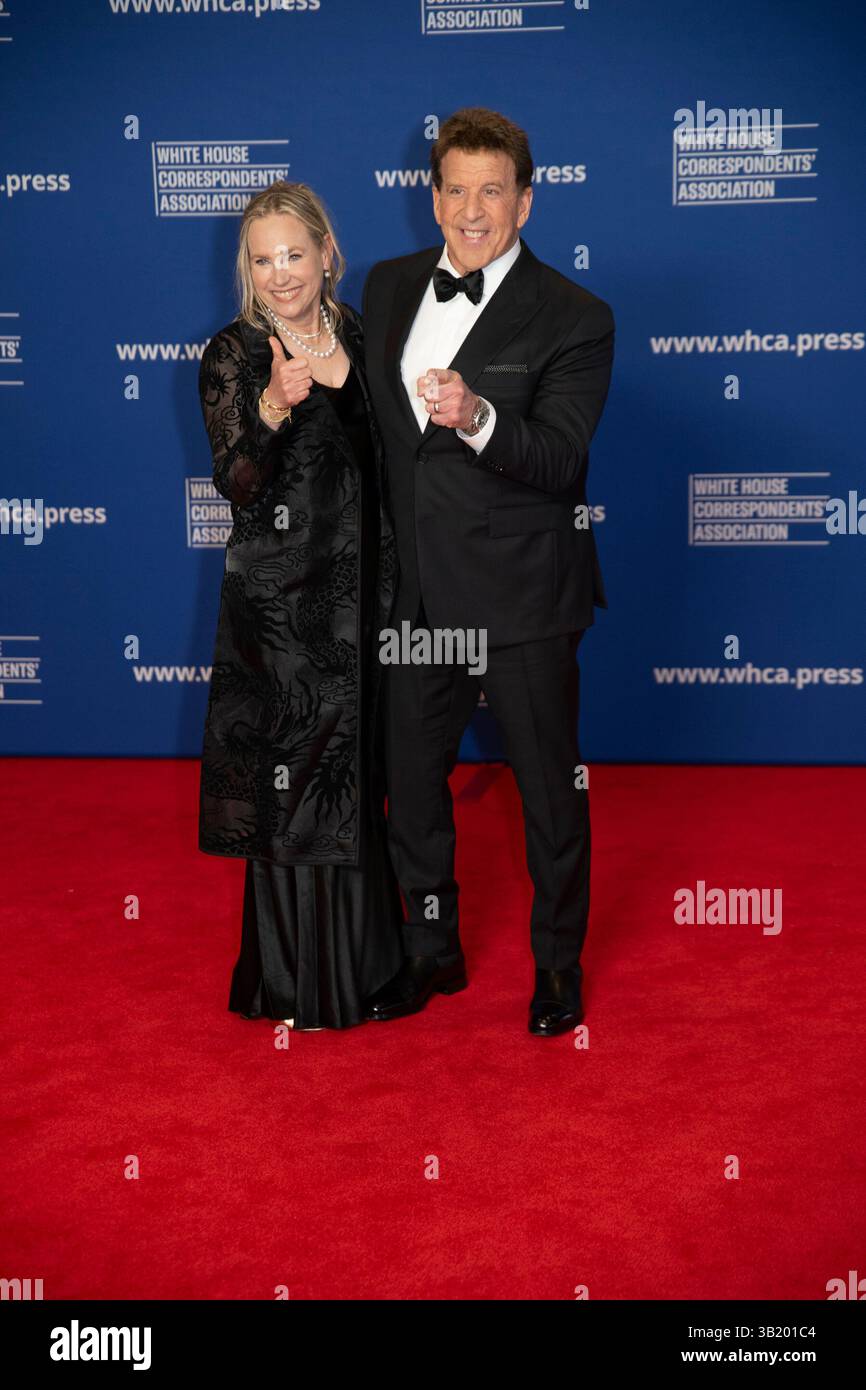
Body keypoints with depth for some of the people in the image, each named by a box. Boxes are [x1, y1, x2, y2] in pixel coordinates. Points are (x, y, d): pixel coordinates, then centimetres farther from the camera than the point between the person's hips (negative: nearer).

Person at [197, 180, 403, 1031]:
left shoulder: (364, 340, 8)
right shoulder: (231, 356, -4)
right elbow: (236, 481, -15)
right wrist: (275, 406, -31)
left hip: (364, 593, 4)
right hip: (276, 602, -4)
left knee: (358, 778, 11)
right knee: (289, 785, 1)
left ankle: (365, 961, 27)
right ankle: (297, 981, 15)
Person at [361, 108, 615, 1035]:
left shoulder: (573, 318, -10)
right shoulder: (389, 286, 7)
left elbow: (559, 461, -20)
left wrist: (476, 418, -38)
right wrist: (381, 555, 14)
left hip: (520, 596, -5)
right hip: (417, 591, 5)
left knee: (549, 787, 8)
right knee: (410, 779, 15)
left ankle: (559, 964, 29)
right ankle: (433, 951, 35)